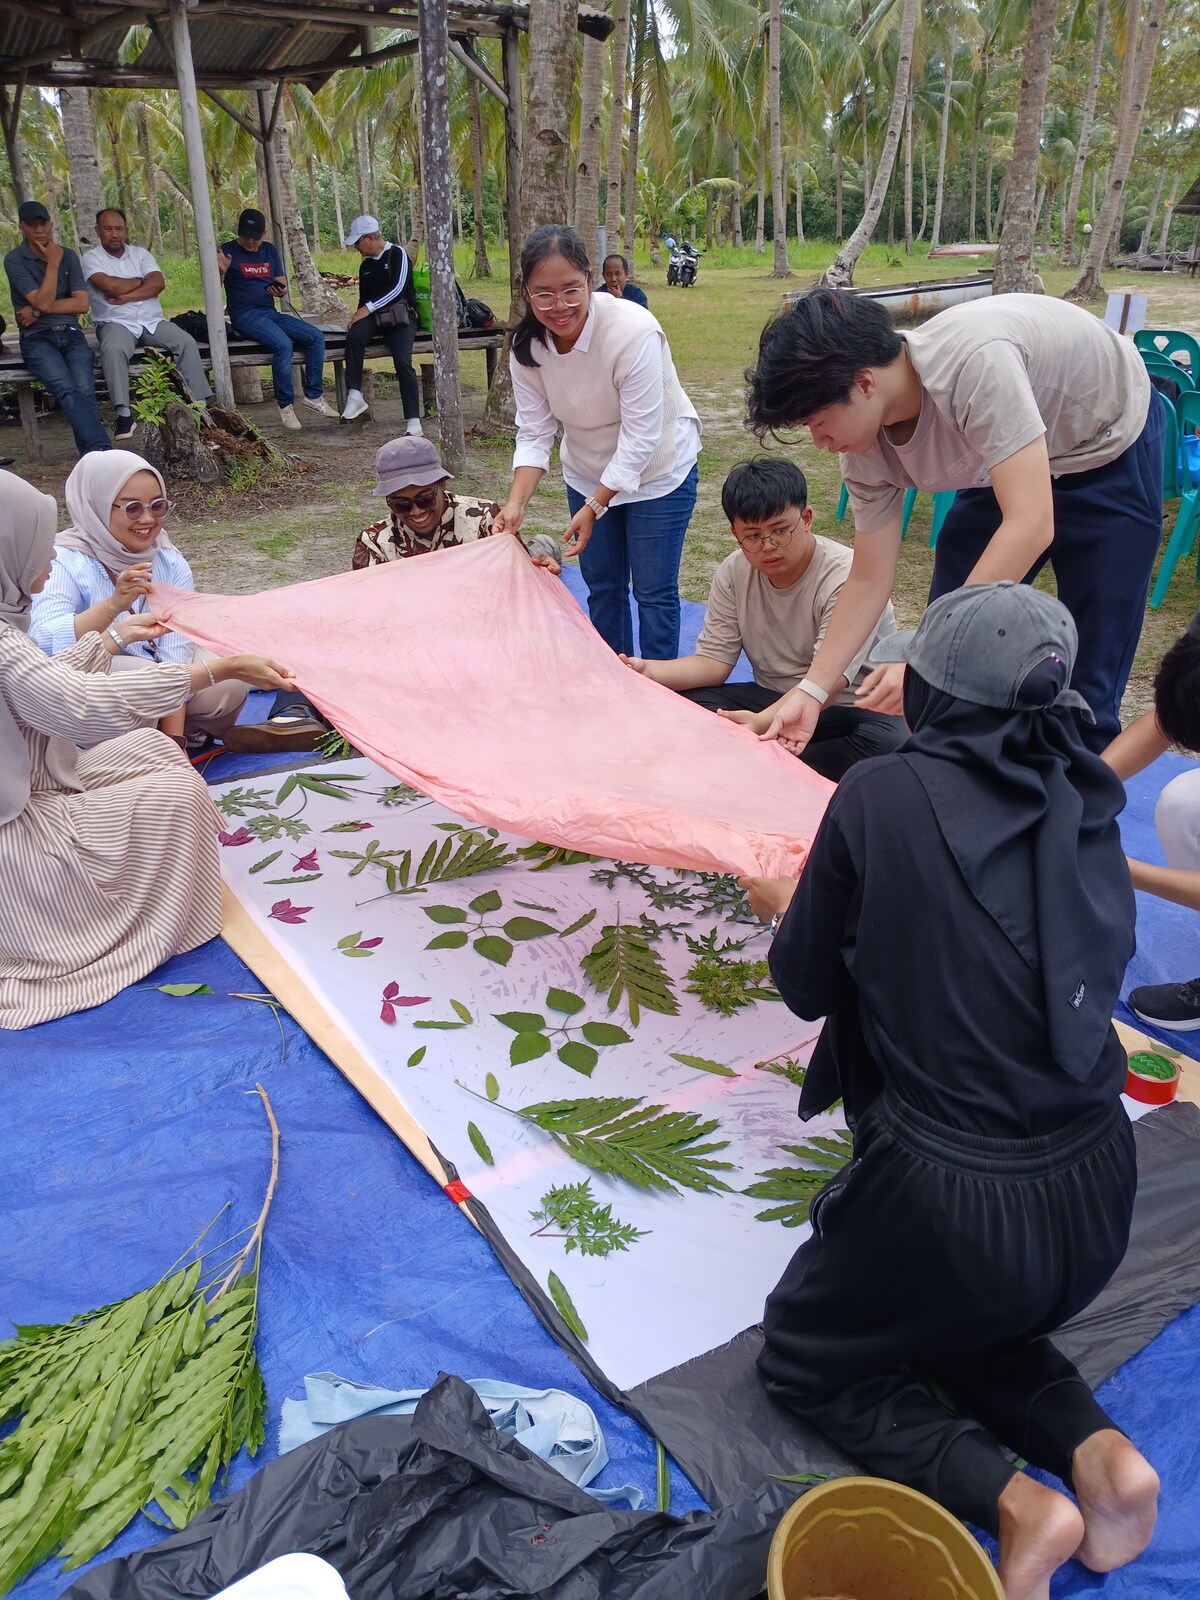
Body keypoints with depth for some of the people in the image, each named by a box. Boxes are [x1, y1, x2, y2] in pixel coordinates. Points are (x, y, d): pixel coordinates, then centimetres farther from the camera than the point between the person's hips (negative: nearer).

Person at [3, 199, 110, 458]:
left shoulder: (68, 256, 12)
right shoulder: (14, 260, 1)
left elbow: (81, 303, 3)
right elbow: (42, 302, -10)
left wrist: (38, 311, -4)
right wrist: (53, 263, -7)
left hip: (70, 334, 3)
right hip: (36, 338, -3)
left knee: (85, 391, -27)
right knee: (67, 391, -31)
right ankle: (103, 453, -46)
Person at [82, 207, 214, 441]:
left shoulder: (140, 254, 13)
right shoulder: (92, 258, 3)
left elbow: (158, 283, -4)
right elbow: (110, 285, -16)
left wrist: (126, 297, -12)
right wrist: (140, 281, -1)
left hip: (152, 321, 3)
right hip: (116, 323, -3)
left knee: (186, 342, -22)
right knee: (113, 349, -36)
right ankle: (124, 414, -34)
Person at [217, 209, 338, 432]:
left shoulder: (269, 250, 16)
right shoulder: (228, 251, 0)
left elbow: (282, 285, 14)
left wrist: (280, 291, -10)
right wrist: (221, 272, -23)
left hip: (271, 312, 6)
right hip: (245, 315, -6)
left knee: (316, 337, -13)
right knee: (283, 344, -32)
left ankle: (313, 395, -7)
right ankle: (285, 405, -22)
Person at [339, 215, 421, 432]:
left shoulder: (397, 254, 1)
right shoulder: (365, 266, 22)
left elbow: (397, 288, -11)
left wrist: (368, 308, -15)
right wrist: (359, 315, 4)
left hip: (400, 316, -5)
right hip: (374, 317, 5)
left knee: (403, 361, -27)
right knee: (354, 335, -29)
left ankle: (413, 420, -28)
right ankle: (354, 397, -35)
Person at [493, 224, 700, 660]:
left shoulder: (635, 332, -31)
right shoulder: (527, 346, -15)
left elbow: (639, 439, -28)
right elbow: (534, 432, -12)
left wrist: (593, 507, -28)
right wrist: (516, 503, -25)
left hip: (657, 470, -5)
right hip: (587, 473, 5)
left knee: (654, 591, -2)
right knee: (602, 587, 13)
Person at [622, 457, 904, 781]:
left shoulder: (848, 578, -21)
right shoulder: (733, 573, -2)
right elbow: (713, 660, -3)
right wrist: (649, 670, -23)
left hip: (853, 706, -4)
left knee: (886, 743, -38)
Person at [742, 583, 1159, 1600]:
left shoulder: (880, 798, -16)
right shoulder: (1086, 804, -1)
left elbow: (809, 988, -4)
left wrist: (786, 908, 18)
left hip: (946, 1195, -6)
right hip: (1098, 1193, 6)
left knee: (803, 1356, 22)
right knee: (970, 1317, 36)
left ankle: (1012, 1499, 2)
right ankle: (1096, 1448, 12)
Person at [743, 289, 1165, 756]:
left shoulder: (973, 360, -40)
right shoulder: (866, 447, -17)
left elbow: (1030, 525, -43)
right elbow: (869, 578, -9)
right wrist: (811, 689, -14)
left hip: (1111, 449, -6)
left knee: (1088, 685, -8)